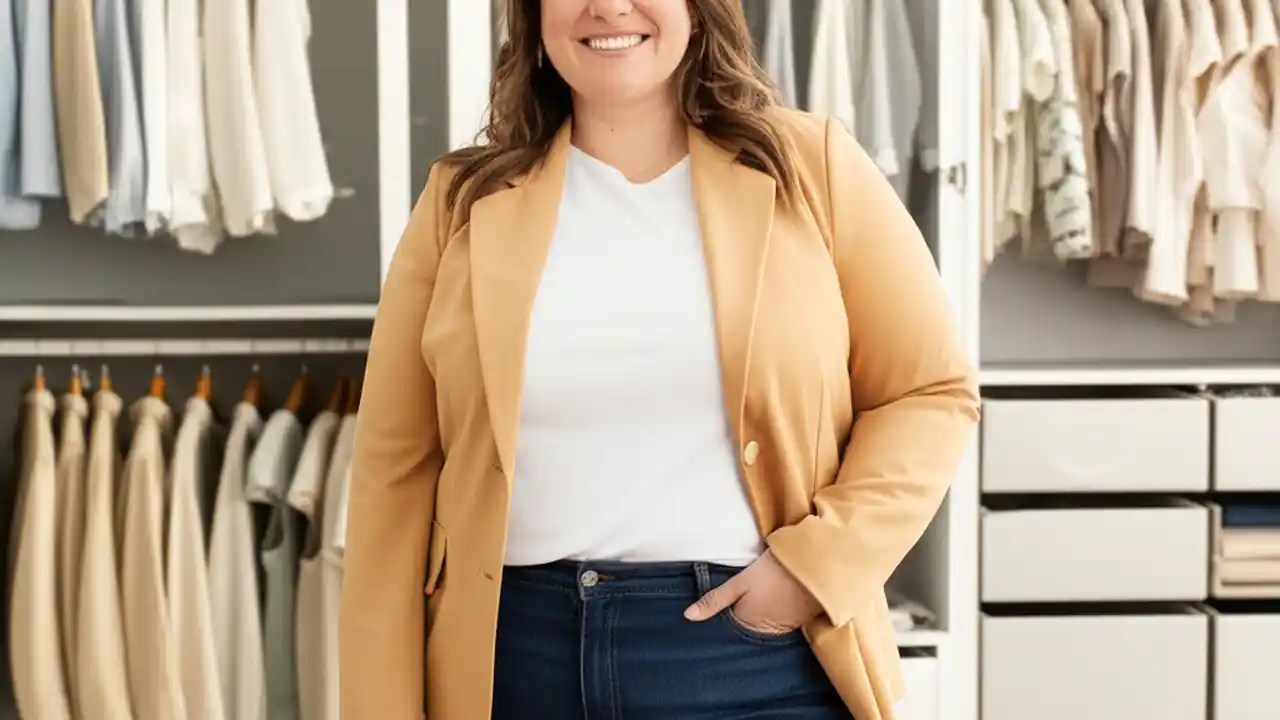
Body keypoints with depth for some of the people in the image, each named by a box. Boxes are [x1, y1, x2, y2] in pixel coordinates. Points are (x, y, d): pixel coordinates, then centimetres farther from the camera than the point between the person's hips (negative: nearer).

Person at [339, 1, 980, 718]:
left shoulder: (808, 166, 1)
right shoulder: (465, 199, 4)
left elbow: (933, 392, 3)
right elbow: (399, 465, 4)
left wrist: (819, 563, -11)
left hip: (757, 649, -1)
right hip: (518, 652, 1)